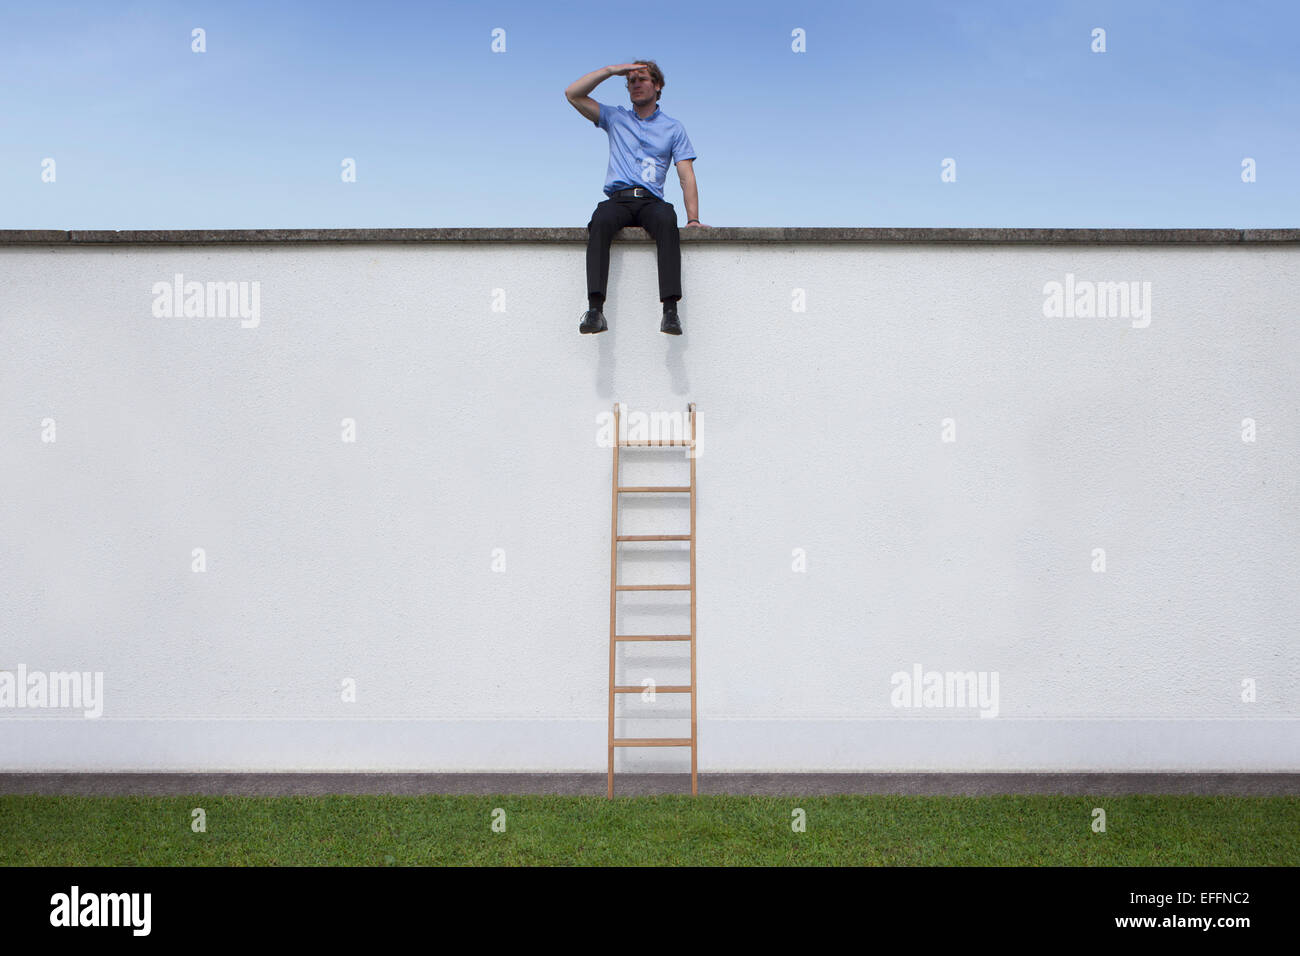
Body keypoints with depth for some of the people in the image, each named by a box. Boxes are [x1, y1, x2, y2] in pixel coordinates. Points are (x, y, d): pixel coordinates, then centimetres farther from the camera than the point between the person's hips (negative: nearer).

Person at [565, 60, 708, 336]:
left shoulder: (673, 128, 18)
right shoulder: (614, 118, 23)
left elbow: (687, 176, 9)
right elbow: (573, 94, 15)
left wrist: (693, 218, -6)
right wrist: (611, 70, 10)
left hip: (651, 201, -1)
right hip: (618, 199, 1)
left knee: (667, 220, -37)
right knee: (600, 221, -36)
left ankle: (670, 310, -46)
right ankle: (595, 309, -45)